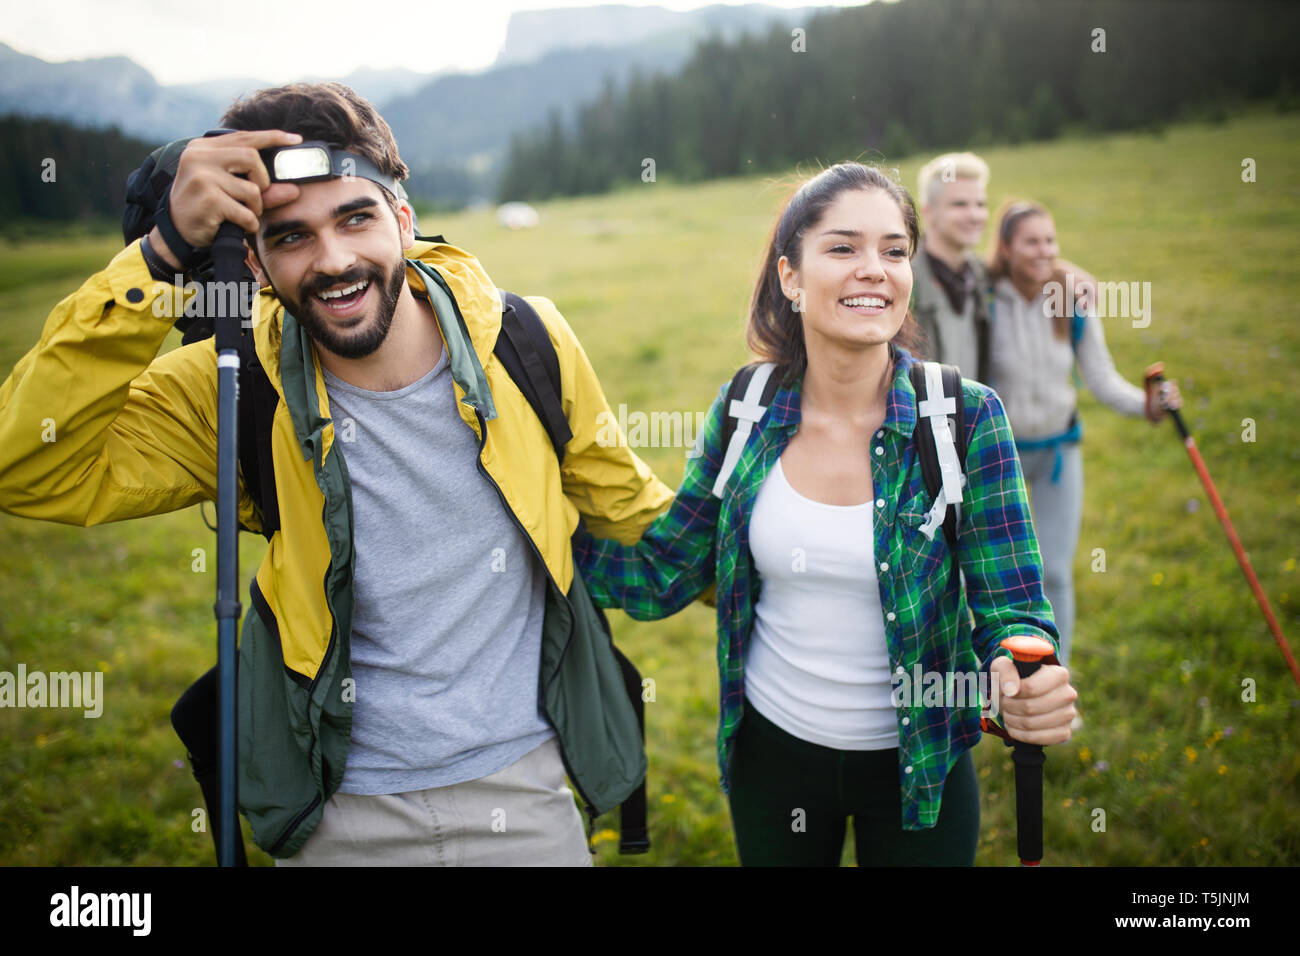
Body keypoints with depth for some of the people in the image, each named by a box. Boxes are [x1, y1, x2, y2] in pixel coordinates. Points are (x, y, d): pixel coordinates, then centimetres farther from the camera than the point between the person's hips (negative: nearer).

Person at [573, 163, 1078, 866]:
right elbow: (661, 577, -4)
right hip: (772, 748, 2)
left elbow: (1010, 610, -15)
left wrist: (1029, 684, -37)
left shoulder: (966, 419, -15)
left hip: (918, 762, -1)